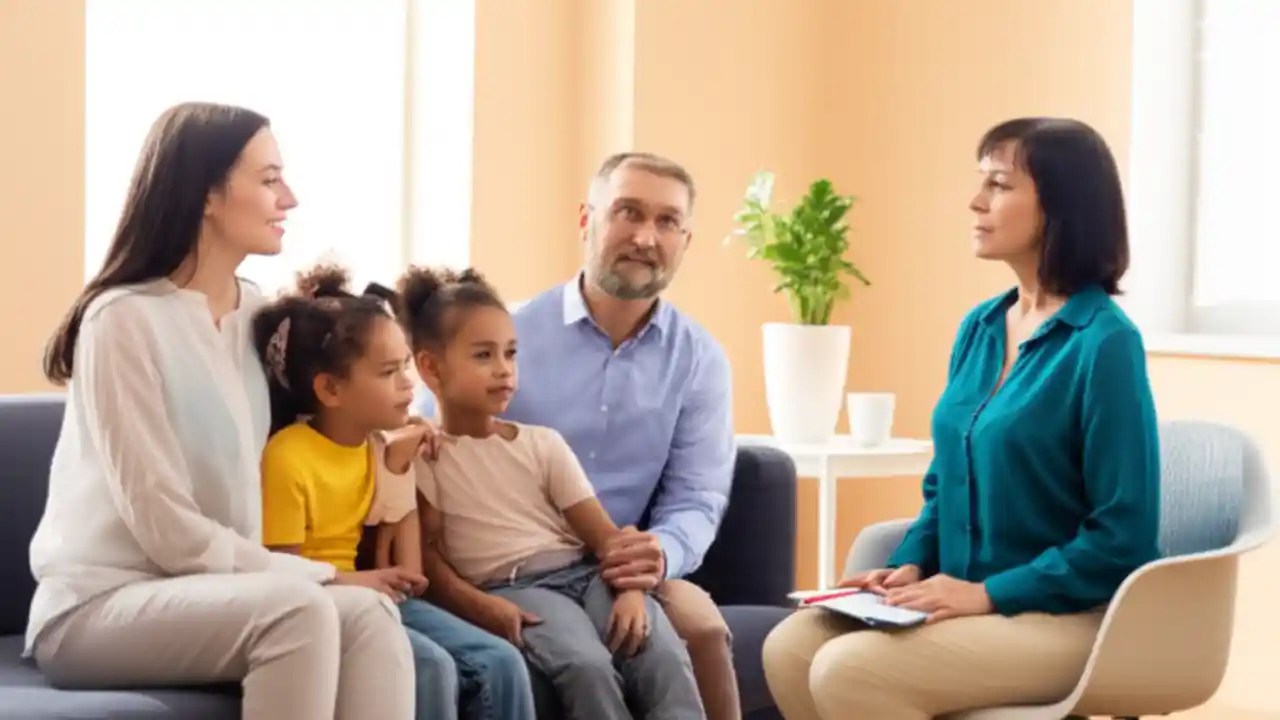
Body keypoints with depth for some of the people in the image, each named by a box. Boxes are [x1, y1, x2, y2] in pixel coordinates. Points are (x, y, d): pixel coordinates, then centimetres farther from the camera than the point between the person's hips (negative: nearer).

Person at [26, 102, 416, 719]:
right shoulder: (125, 319, -13)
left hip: (209, 591, 6)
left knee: (368, 614, -25)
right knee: (300, 610, -33)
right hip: (96, 609, -6)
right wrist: (318, 574, -14)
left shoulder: (257, 313, 10)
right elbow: (168, 531, -17)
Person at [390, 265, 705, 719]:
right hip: (513, 587, -5)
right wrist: (478, 605, -19)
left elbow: (601, 532, 9)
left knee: (665, 656, -24)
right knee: (587, 666, -34)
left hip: (585, 571, 5)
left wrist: (631, 587, -12)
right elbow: (424, 551, -1)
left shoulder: (543, 443, 18)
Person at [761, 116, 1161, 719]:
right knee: (790, 649, -13)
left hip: (1066, 617, -7)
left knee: (848, 671, -26)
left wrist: (988, 592, -18)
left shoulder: (1104, 342, -14)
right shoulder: (979, 327, 10)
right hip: (969, 602, 7)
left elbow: (1123, 537, -16)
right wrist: (912, 565, 1)